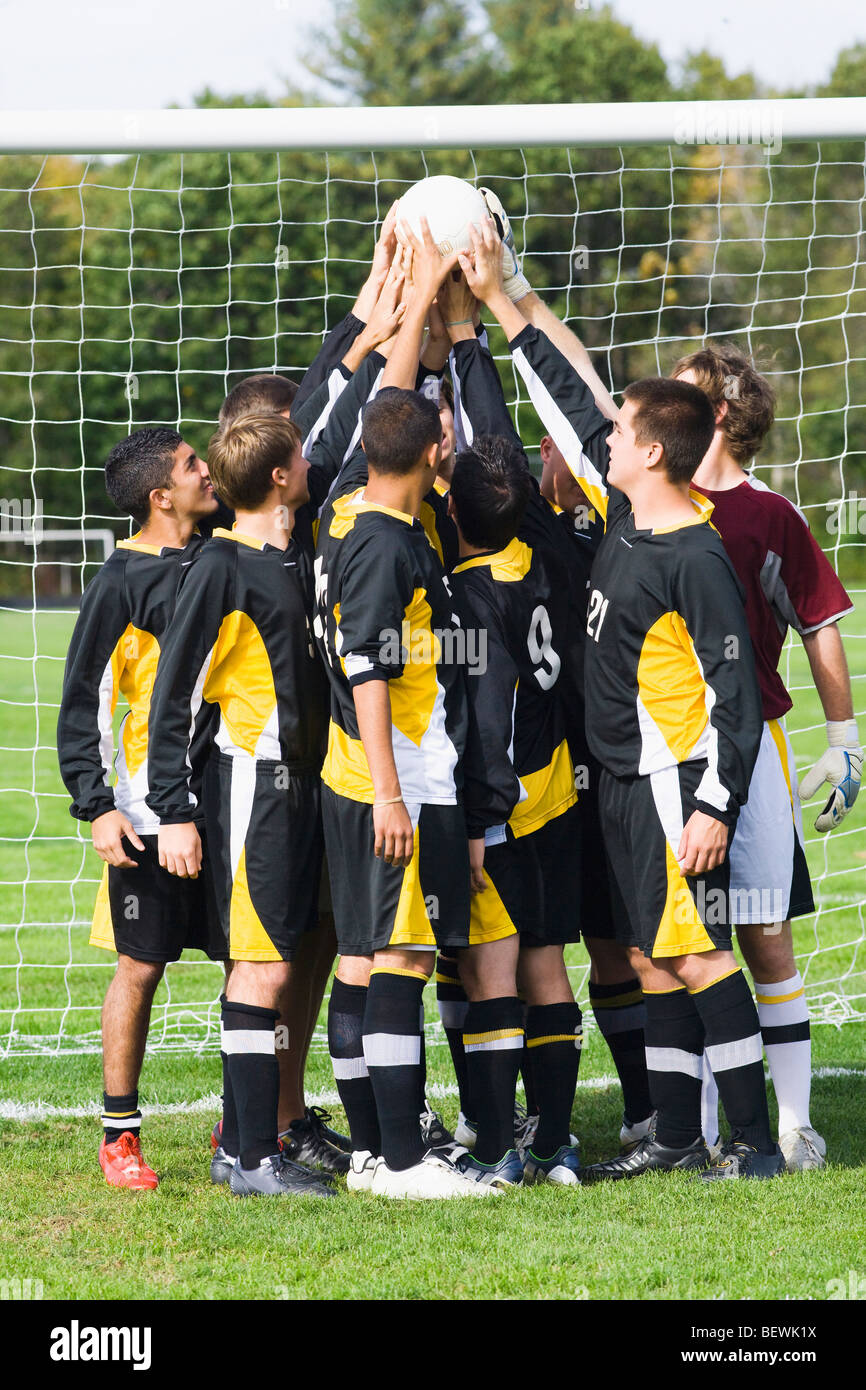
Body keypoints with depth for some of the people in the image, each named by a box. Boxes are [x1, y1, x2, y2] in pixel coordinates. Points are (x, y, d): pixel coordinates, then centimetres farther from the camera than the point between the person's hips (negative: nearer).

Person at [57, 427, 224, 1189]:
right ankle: (120, 1133, 7)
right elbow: (83, 705, -7)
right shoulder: (123, 582, -6)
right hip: (153, 807, -5)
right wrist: (95, 806, -14)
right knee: (142, 964, -1)